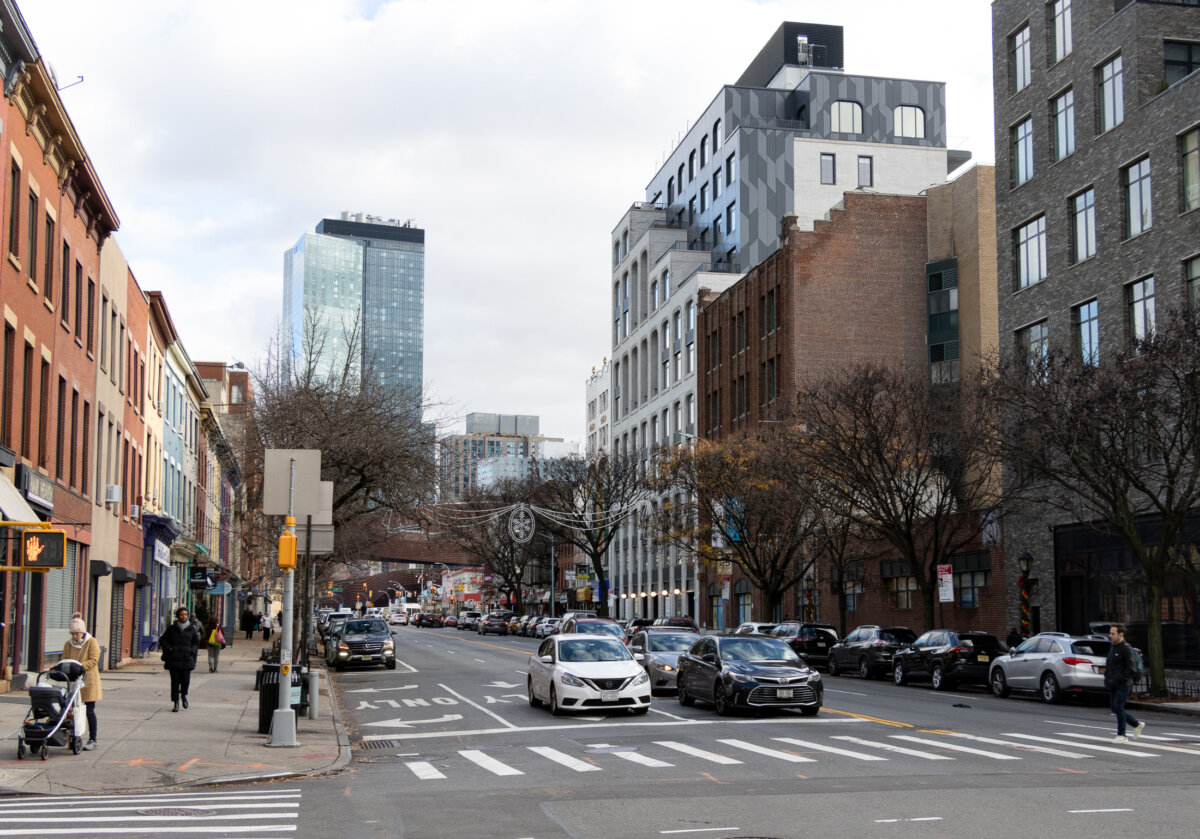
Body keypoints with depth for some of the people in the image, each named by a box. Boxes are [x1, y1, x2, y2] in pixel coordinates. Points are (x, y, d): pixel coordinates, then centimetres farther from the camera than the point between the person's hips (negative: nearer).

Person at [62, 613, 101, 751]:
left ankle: (92, 739, 4)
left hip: (89, 682, -5)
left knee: (89, 711, -4)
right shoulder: (68, 644, 10)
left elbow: (94, 660, -12)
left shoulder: (92, 642, -4)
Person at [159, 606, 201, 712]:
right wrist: (169, 649, -5)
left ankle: (183, 695, 28)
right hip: (174, 659, 0)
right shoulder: (172, 628, 2)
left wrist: (192, 651, -2)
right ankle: (176, 703, 8)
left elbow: (196, 642, 14)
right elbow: (163, 640, 10)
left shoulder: (192, 628, 4)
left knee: (186, 680, -4)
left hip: (187, 659, 0)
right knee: (175, 681, -1)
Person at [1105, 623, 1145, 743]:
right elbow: (1108, 665, 23)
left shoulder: (1126, 649, -12)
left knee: (1118, 707, -10)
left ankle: (1121, 735, 0)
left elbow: (1130, 670, -17)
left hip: (1123, 685, -8)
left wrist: (1117, 680, -21)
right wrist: (1106, 678, 7)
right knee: (1114, 708, 9)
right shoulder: (1112, 648, 14)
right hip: (1113, 685, 8)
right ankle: (1137, 725, 26)